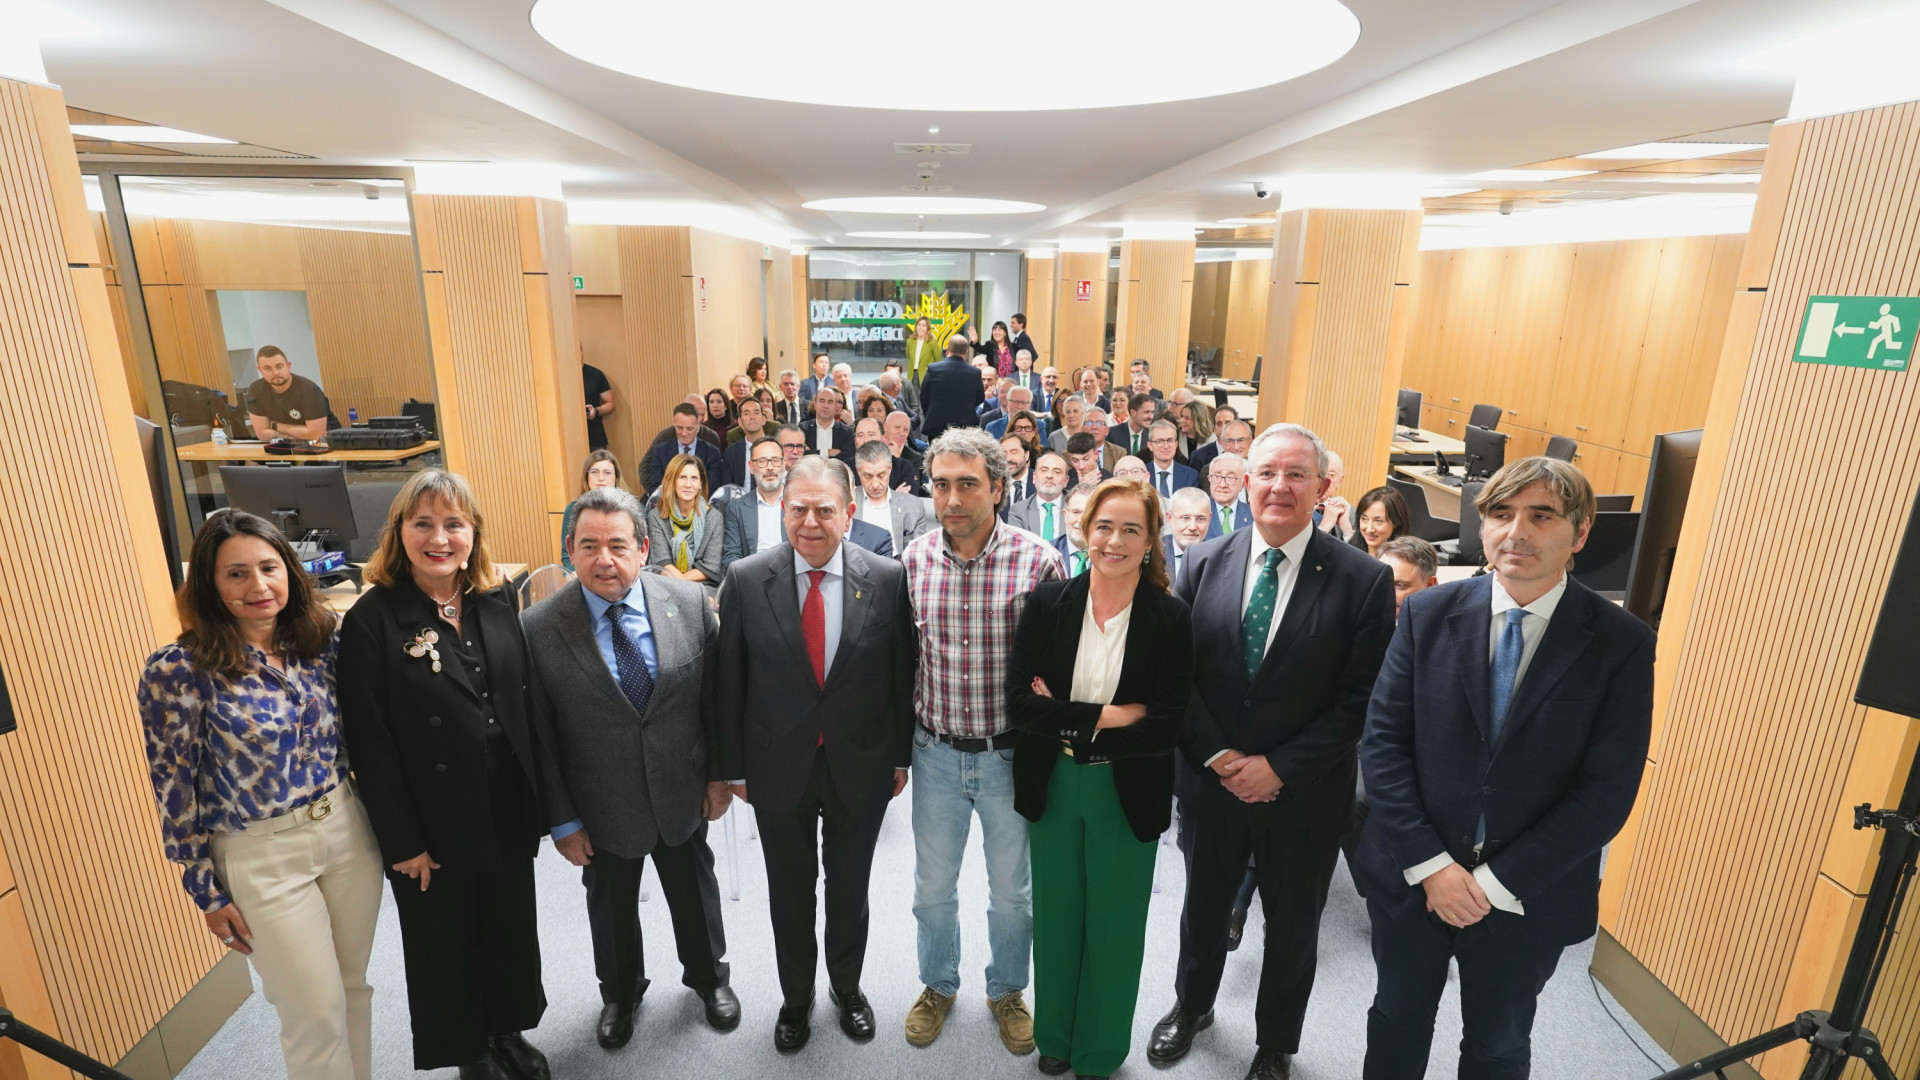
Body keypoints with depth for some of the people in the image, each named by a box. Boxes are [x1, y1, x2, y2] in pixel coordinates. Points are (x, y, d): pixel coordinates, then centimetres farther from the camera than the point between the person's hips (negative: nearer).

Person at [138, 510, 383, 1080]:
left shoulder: (321, 641, -3)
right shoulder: (178, 669, -14)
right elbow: (174, 786, -8)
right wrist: (208, 892, -4)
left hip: (348, 831, 4)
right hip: (263, 858, -4)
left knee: (353, 987, 18)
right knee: (317, 1014, 7)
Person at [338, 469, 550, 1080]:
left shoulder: (496, 603, -1)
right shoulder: (372, 619, -13)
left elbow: (526, 705, 4)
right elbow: (370, 741, -13)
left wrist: (537, 801, 4)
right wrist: (402, 841, -12)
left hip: (507, 813, 4)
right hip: (433, 824, -4)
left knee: (512, 929, 19)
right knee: (447, 942, 17)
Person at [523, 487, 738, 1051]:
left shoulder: (690, 602, -14)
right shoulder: (539, 629, -18)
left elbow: (715, 695, -5)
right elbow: (540, 738, -10)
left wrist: (719, 774, -1)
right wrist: (561, 820, -6)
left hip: (683, 795, 1)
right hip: (602, 809, -1)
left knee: (695, 892, 23)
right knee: (611, 905, 24)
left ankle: (708, 976, 53)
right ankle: (620, 992, 54)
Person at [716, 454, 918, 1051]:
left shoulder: (888, 579, -12)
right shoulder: (746, 580, -12)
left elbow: (903, 676, -3)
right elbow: (729, 683, -4)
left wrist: (901, 756, 2)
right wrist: (734, 767, 0)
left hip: (861, 769, 0)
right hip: (779, 770, 0)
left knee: (849, 892, 20)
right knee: (789, 896, 19)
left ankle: (847, 988, 47)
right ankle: (796, 997, 45)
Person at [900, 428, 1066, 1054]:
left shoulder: (1039, 561, -15)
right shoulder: (912, 561, -7)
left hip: (1011, 755, -2)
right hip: (936, 754, 2)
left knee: (1012, 890, 18)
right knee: (933, 885, 20)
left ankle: (1007, 991, 45)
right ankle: (939, 984, 47)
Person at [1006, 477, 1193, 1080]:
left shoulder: (1170, 619, -12)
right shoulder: (1047, 604, -8)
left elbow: (1166, 727, -16)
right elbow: (1018, 703, -13)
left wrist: (1066, 721, -18)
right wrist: (1107, 717, -21)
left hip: (1129, 796, -1)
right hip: (1051, 788, 1)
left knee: (1114, 927, 16)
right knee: (1056, 917, 19)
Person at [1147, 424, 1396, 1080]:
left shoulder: (1363, 580, -13)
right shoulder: (1204, 564, -6)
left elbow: (1360, 699, -13)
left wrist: (1280, 769, -16)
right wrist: (1215, 756, -12)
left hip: (1304, 796, -2)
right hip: (1213, 779, 2)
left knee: (1292, 927, 19)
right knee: (1204, 905, 23)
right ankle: (1192, 1005, 52)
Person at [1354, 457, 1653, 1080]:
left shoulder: (1622, 643, -10)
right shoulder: (1429, 615, -7)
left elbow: (1608, 791, -13)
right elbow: (1382, 742, -8)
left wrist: (1499, 882, -15)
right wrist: (1430, 864, -14)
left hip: (1529, 894, 0)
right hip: (1411, 875, 1)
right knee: (1397, 1018, 22)